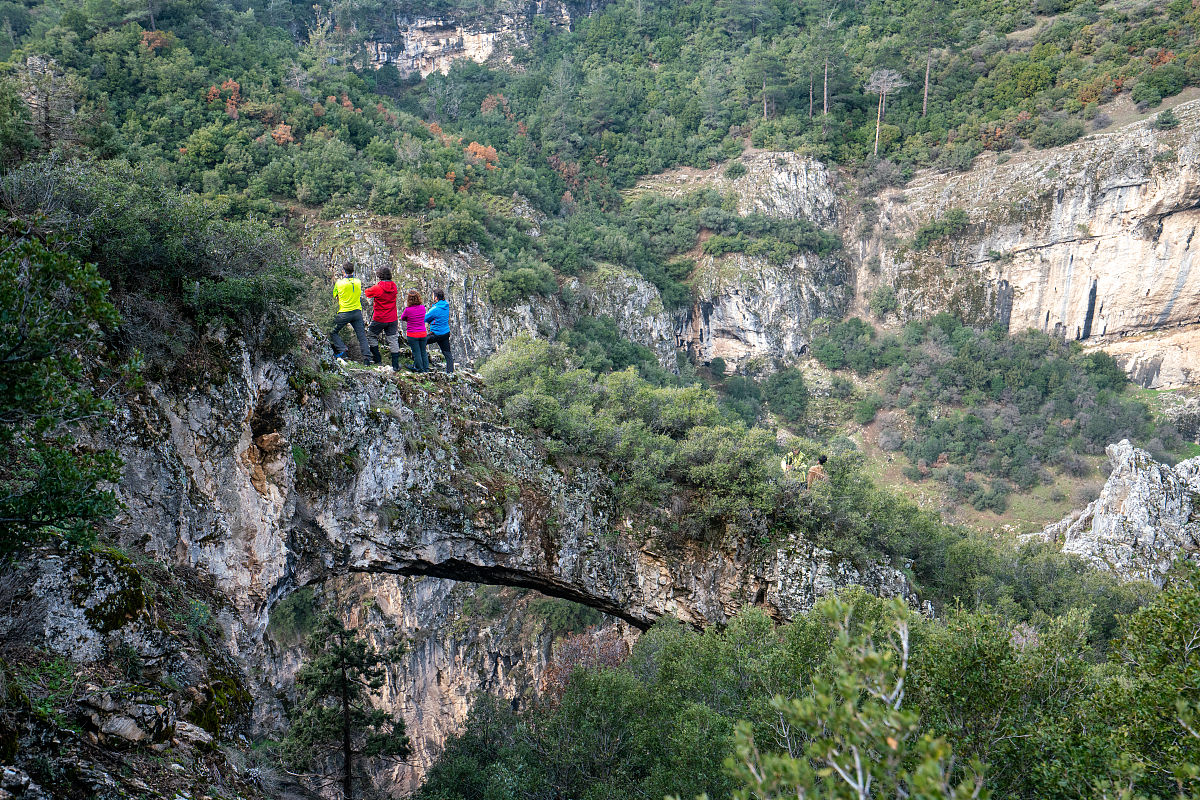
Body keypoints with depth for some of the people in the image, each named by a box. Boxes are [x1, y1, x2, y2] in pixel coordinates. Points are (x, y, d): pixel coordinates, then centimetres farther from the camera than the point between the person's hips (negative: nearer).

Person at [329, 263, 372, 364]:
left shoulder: (339, 283, -9)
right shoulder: (358, 282, 1)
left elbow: (334, 297, 3)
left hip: (344, 313, -3)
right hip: (357, 312, 4)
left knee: (332, 332, 12)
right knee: (361, 335, 6)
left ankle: (341, 350, -4)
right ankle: (367, 357, -1)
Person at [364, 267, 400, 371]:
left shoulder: (377, 288, -15)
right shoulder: (394, 287, -1)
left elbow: (367, 292, 1)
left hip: (379, 319, -4)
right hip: (392, 319, 4)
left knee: (371, 336, 18)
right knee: (393, 340, 6)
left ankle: (377, 359, 19)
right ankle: (395, 366, 3)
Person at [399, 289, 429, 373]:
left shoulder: (408, 310, -16)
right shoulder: (423, 308, -4)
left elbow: (402, 318, 2)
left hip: (412, 334, -4)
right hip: (423, 333, 4)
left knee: (416, 353, 5)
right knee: (424, 352, 15)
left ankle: (420, 369, 12)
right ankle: (426, 369, 21)